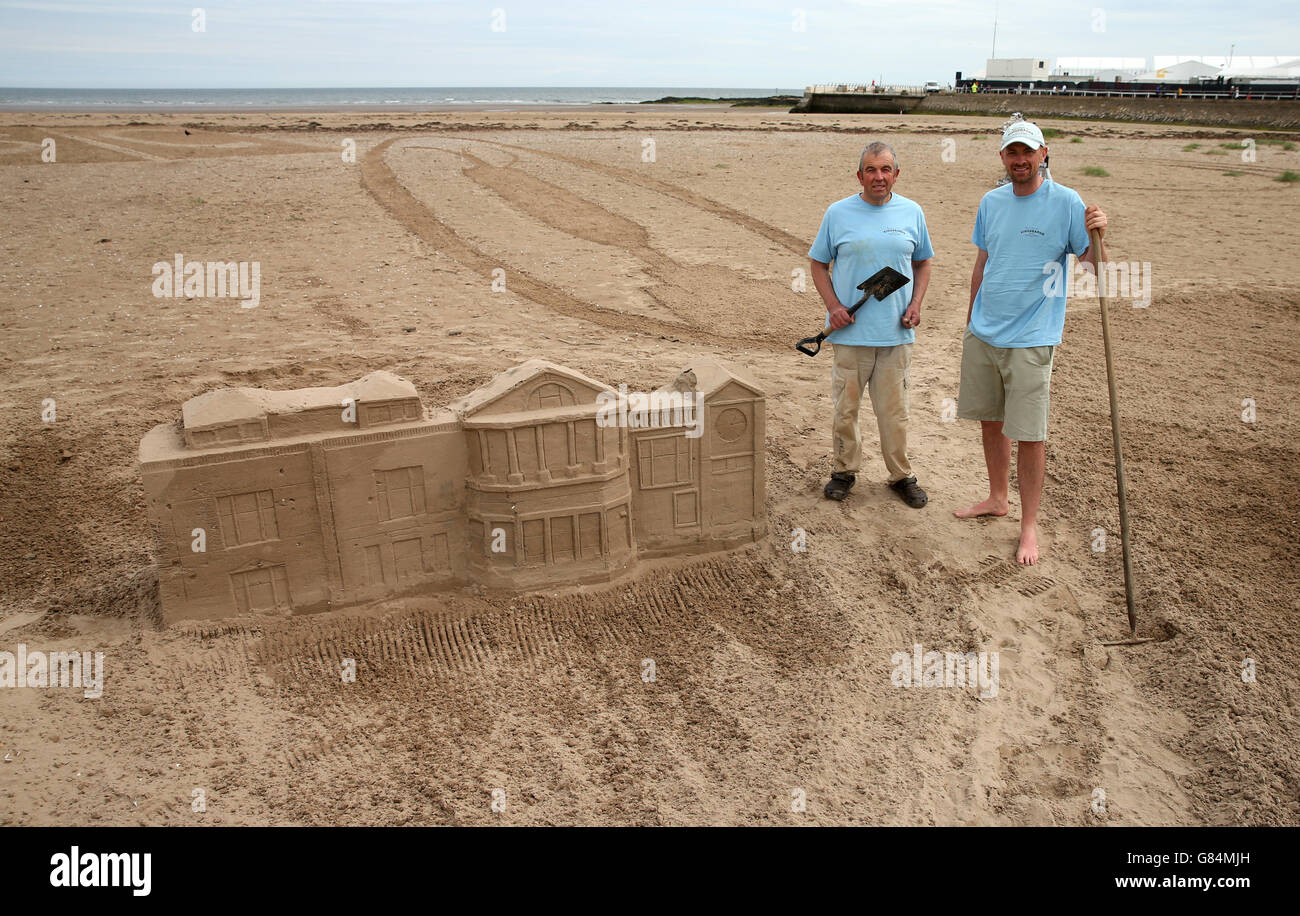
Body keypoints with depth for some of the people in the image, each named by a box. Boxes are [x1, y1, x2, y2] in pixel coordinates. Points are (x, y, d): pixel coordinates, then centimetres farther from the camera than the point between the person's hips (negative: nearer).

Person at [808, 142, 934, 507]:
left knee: (894, 410, 7)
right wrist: (833, 305, -7)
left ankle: (901, 475, 21)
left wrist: (916, 304, 2)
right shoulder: (838, 213, 2)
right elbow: (818, 264, 7)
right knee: (844, 408, 6)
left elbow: (922, 262, 17)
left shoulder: (912, 213, 7)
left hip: (896, 332, 1)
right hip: (850, 331, -1)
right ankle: (845, 470, 23)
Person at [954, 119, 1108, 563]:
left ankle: (1029, 526, 11)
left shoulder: (1066, 202, -7)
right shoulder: (991, 202, 8)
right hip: (982, 334, 5)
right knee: (990, 419, 15)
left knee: (1029, 434, -1)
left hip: (1030, 340, -5)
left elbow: (1094, 263, -9)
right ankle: (997, 499, 34)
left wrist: (1097, 234, -29)